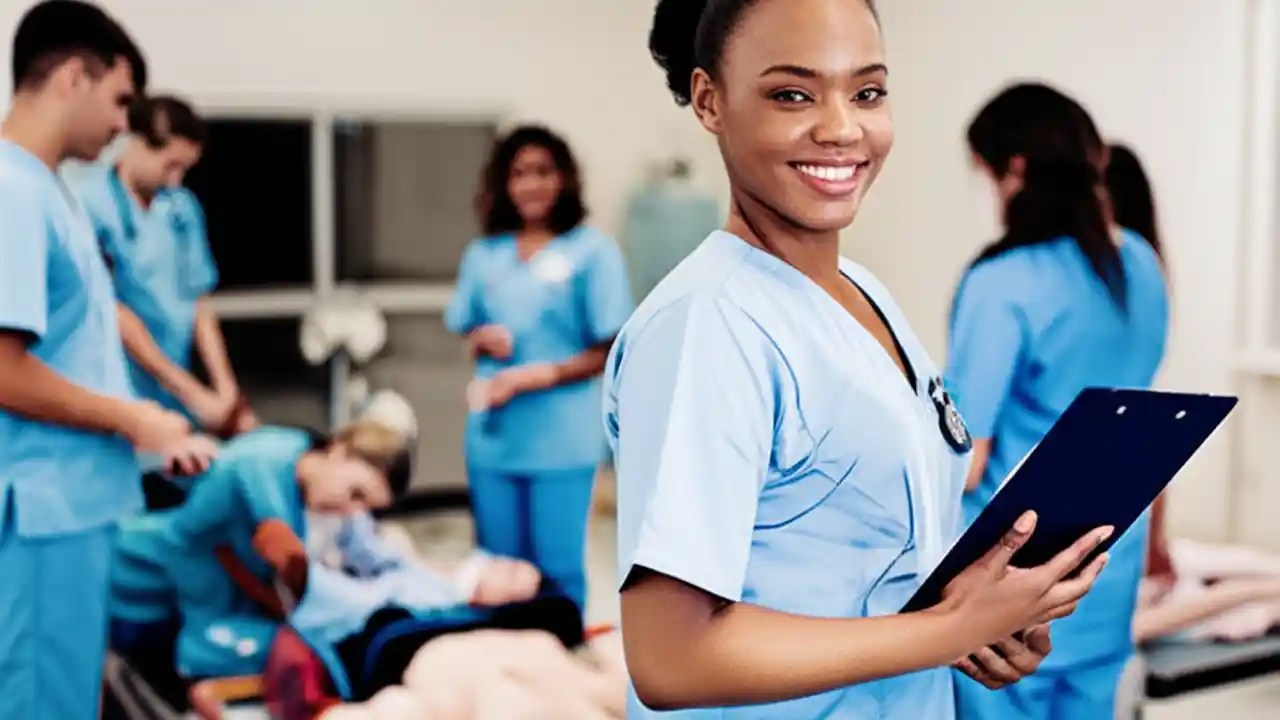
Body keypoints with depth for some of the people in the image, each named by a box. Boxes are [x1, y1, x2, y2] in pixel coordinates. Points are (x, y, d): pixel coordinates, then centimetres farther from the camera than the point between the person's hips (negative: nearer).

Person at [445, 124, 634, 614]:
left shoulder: (593, 251, -3)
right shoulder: (482, 255, 11)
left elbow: (611, 350, -5)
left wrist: (540, 375, -17)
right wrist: (482, 339, -5)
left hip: (561, 438, -4)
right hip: (493, 435, 4)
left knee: (558, 572, 0)